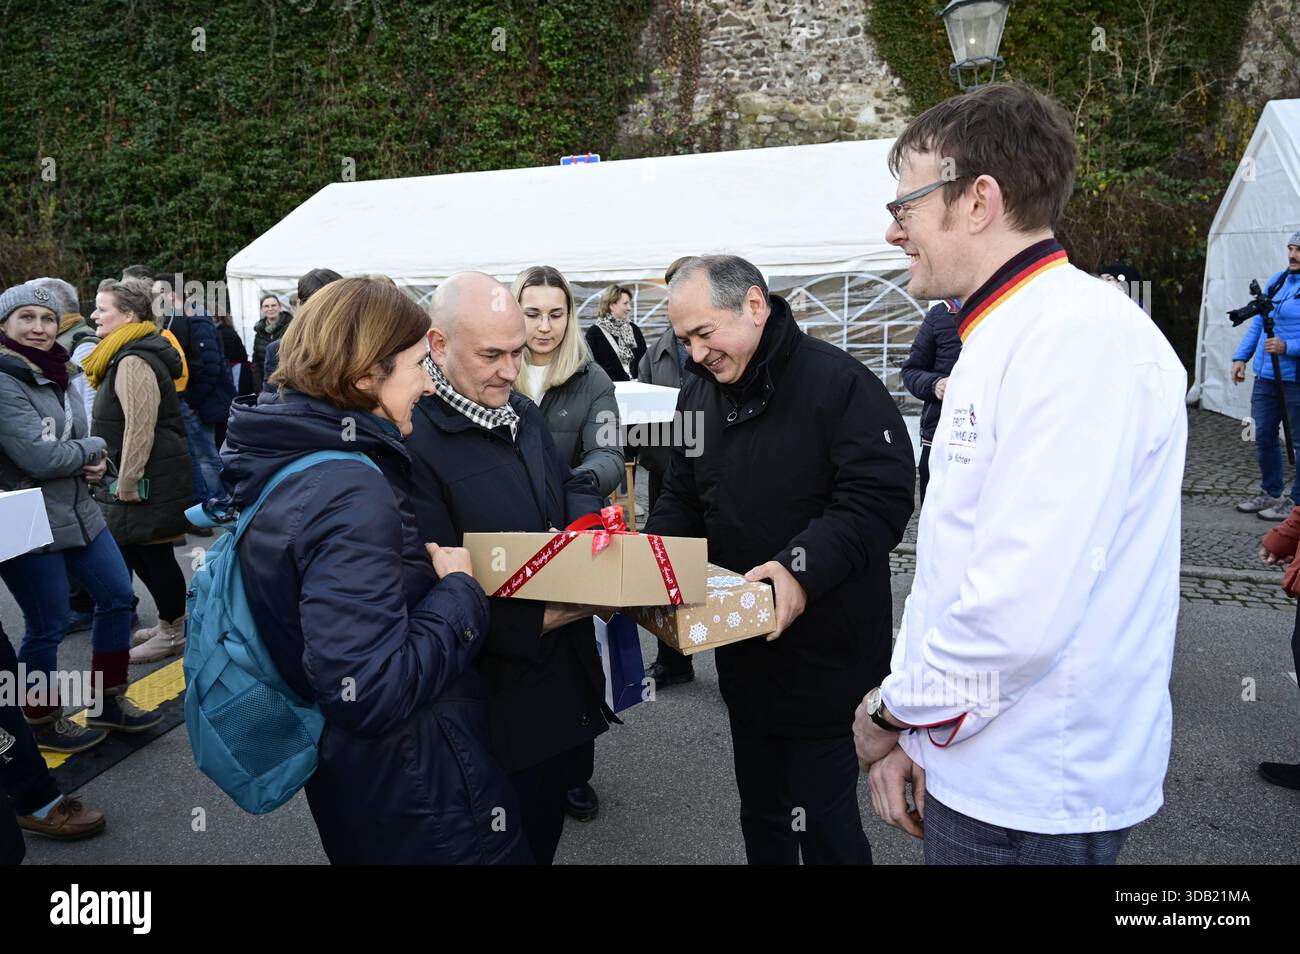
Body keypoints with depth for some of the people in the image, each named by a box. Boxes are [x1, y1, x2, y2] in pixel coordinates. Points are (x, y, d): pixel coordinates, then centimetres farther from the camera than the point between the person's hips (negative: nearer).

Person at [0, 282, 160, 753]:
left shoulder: (56, 373, 8)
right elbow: (38, 457, -24)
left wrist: (92, 463, -4)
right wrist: (95, 448, -8)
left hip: (77, 511, 9)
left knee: (117, 596, 14)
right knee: (48, 626, 4)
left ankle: (108, 702, 30)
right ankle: (43, 722, 26)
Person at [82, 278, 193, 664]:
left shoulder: (133, 362, -19)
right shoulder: (126, 355, 15)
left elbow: (140, 428, -24)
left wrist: (127, 483, -20)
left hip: (149, 479, -10)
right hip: (149, 476, 10)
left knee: (152, 553, 0)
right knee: (137, 551, 16)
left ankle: (174, 632, 13)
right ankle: (171, 623, 28)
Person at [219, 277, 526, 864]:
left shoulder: (285, 463, 2)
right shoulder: (349, 495, -28)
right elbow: (369, 690, -32)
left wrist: (436, 579, 5)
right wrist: (460, 591, -20)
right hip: (413, 799, -9)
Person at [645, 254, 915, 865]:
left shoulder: (839, 383, -16)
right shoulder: (698, 394, 7)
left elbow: (878, 498, -22)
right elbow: (681, 500, 14)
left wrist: (802, 567, -34)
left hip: (825, 652, -6)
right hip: (743, 650, 7)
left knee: (822, 820, 4)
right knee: (760, 811, 22)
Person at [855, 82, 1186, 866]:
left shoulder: (1082, 338, -21)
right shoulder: (1002, 338, 12)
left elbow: (1024, 610, -29)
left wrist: (895, 712, -12)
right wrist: (910, 718, 5)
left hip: (1030, 799, -9)